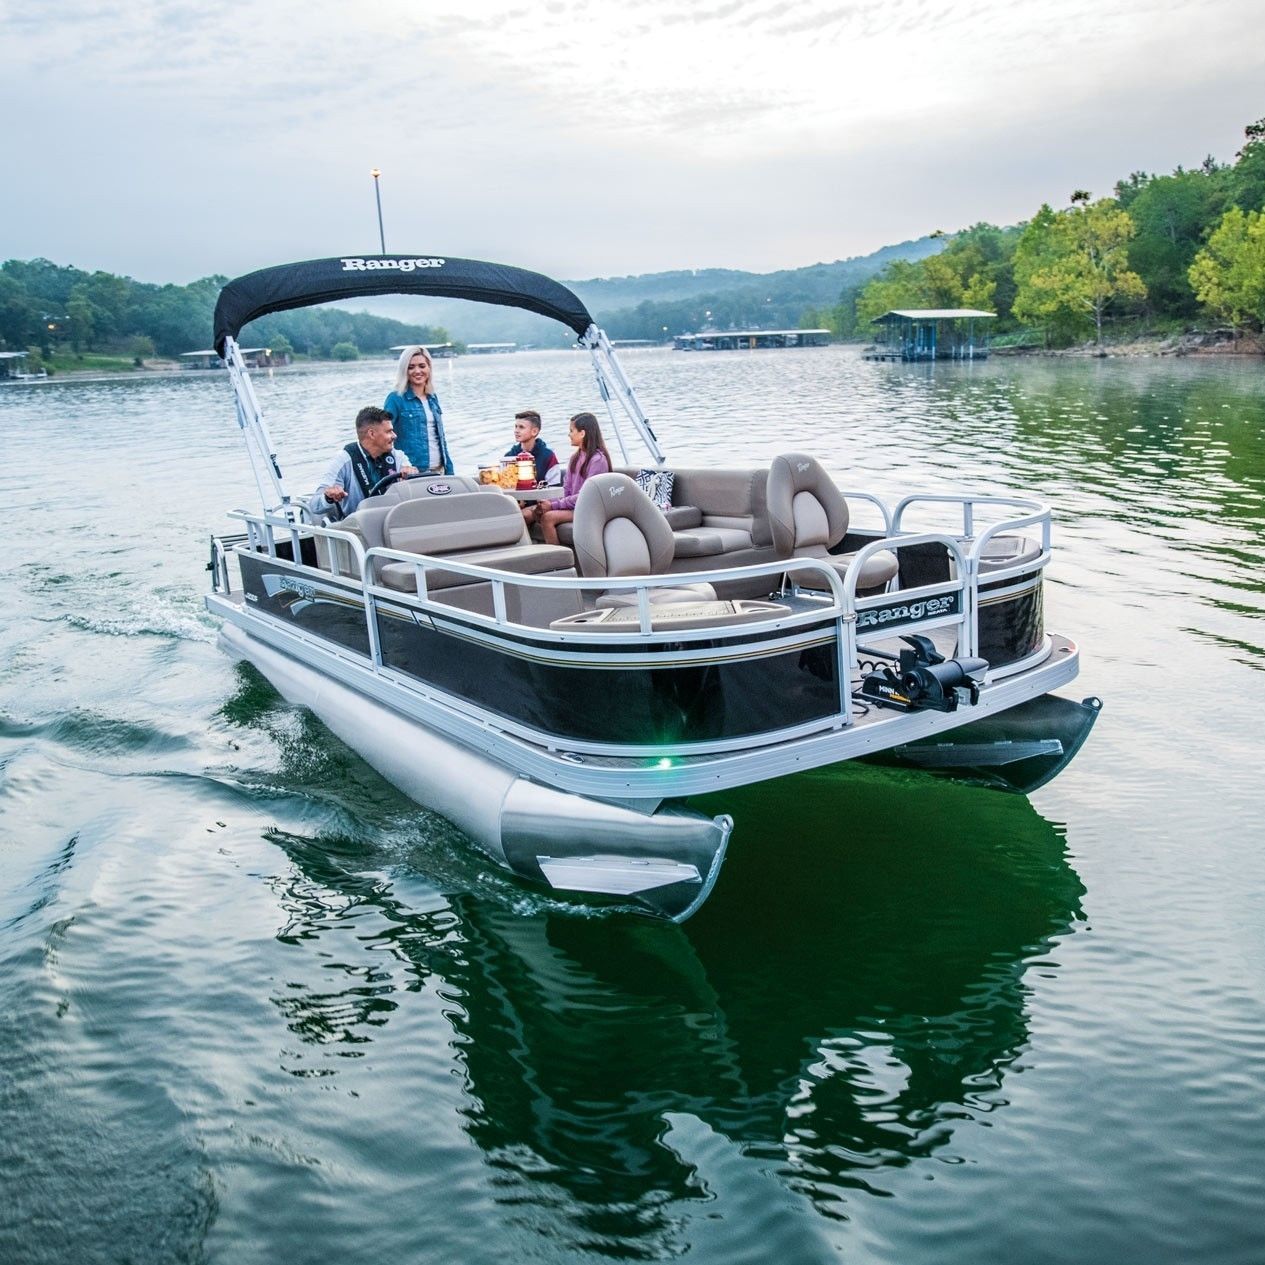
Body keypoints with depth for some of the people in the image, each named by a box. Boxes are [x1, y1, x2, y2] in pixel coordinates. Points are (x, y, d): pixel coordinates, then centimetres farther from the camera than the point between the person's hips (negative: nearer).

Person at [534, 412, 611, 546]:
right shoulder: (575, 457, 16)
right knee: (539, 512, -17)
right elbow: (566, 489, 15)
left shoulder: (598, 459, -11)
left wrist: (554, 505, -18)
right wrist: (550, 502, -5)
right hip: (573, 505, 8)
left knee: (548, 517, -26)